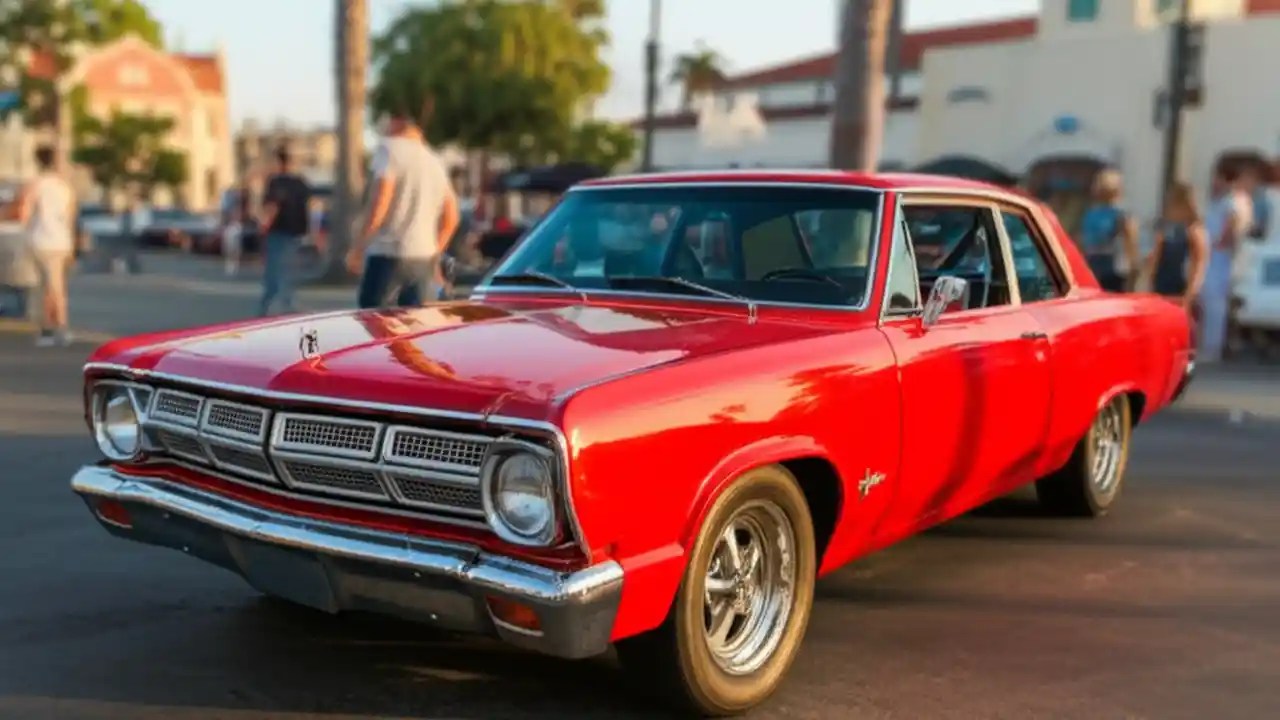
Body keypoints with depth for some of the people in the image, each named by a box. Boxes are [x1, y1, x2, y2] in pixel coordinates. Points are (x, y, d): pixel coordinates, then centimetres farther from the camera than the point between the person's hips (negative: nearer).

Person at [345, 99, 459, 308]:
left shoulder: (390, 149, -4)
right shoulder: (435, 161, 17)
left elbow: (379, 203, -14)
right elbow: (451, 218, 18)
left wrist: (357, 247, -8)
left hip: (388, 254, -6)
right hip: (424, 258, 7)